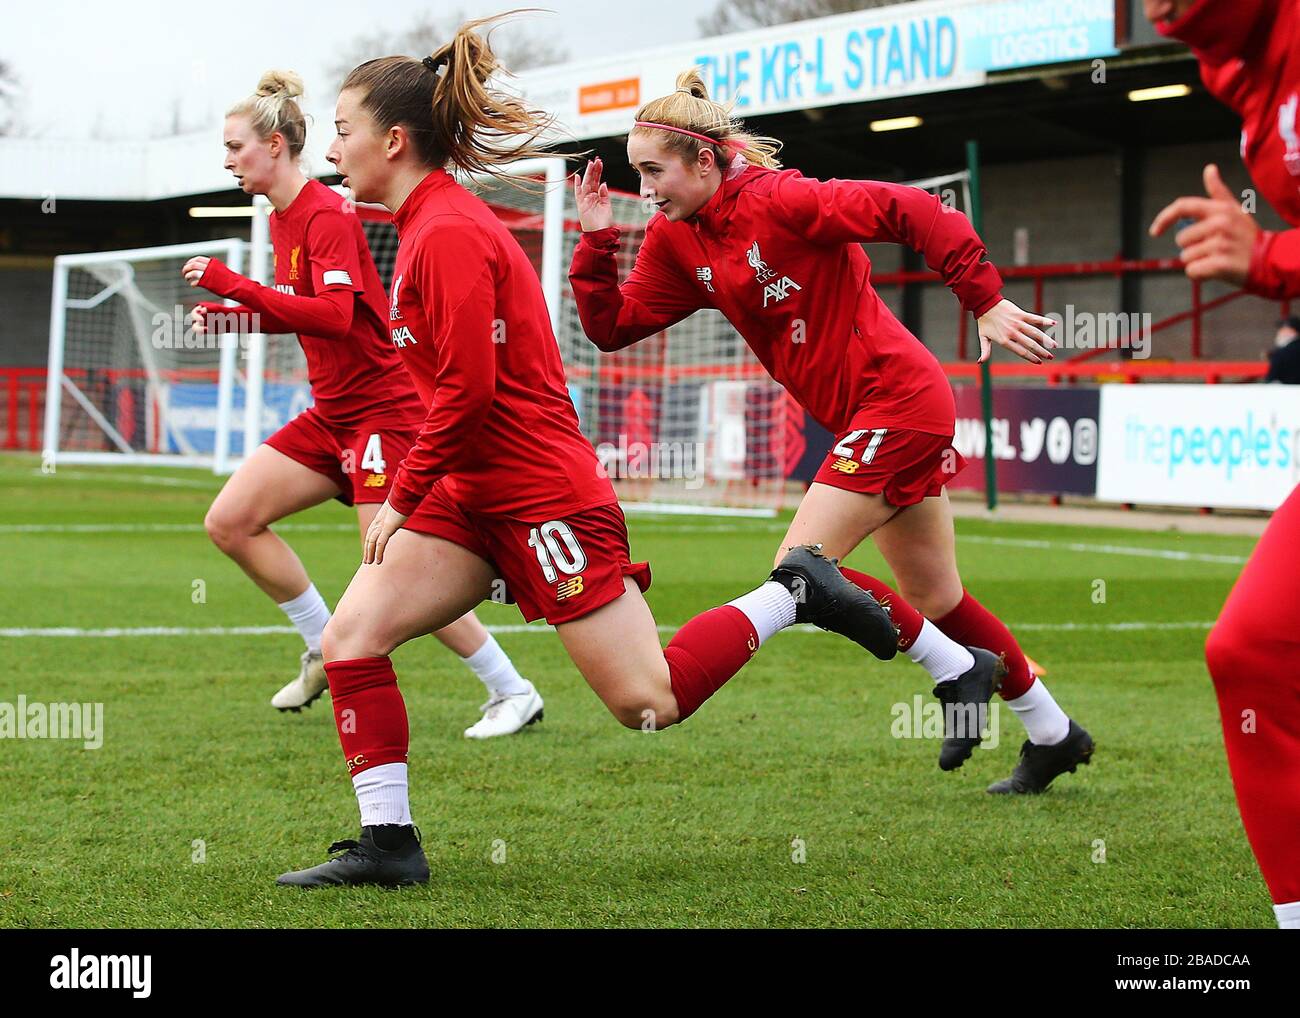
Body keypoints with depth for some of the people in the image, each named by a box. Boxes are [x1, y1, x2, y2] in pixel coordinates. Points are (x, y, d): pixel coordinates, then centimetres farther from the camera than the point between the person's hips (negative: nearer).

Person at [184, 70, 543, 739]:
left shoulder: (326, 215, -16)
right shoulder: (282, 220, 11)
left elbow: (336, 316, -29)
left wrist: (233, 284, -29)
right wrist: (231, 315, 7)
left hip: (385, 409, -9)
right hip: (332, 413, 9)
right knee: (230, 521, 1)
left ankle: (513, 693, 0)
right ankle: (325, 652, 14)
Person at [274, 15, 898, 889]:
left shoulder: (447, 232, -17)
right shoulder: (431, 223, 13)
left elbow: (467, 389, -21)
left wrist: (404, 497, -12)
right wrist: (414, 494, 13)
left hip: (543, 495, -9)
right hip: (476, 493, 9)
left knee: (651, 704, -5)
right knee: (352, 636, -5)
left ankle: (792, 594, 13)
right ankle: (388, 843, -1)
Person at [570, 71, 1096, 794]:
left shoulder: (776, 200, -19)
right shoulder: (676, 240, 5)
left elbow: (911, 211, -23)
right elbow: (613, 326, 7)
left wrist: (986, 301, -25)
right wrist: (596, 239, -6)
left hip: (896, 401, -9)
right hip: (875, 414, 9)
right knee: (936, 599, 16)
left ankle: (958, 672, 3)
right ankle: (1054, 734, 30)